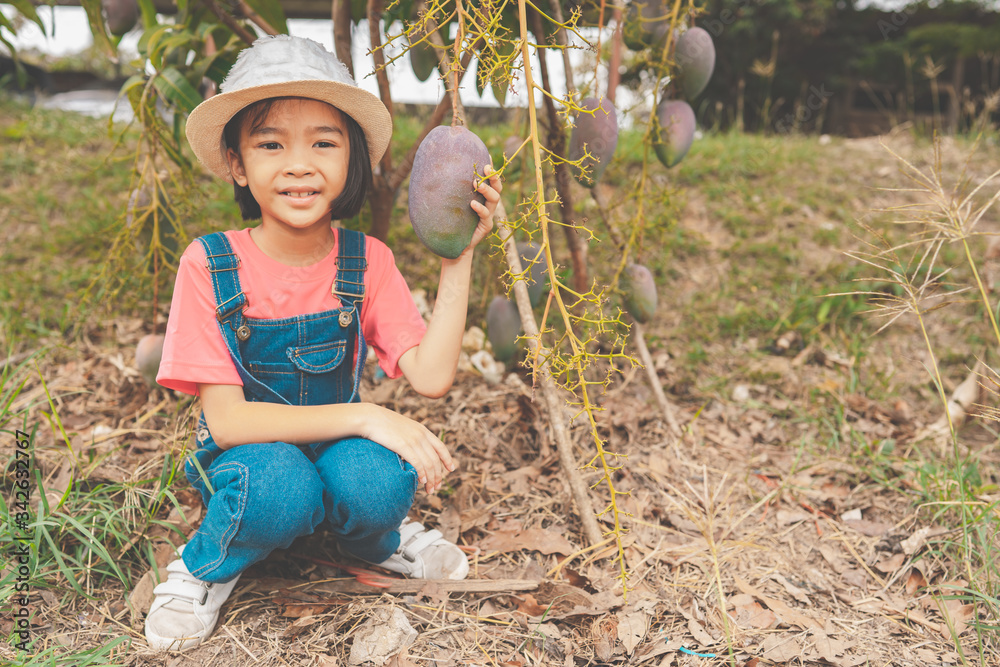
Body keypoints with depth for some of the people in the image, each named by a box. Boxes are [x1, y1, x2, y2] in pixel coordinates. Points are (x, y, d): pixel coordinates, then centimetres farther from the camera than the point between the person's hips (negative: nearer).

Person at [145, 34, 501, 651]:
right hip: (248, 460, -1)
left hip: (338, 448, 2)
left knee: (378, 482, -31)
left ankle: (377, 540, 6)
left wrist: (458, 255, -22)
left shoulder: (367, 260, -9)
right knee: (280, 487, -35)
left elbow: (432, 376, -18)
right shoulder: (211, 264, -17)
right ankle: (206, 566, -1)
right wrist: (362, 416, -30)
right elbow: (226, 420, -21)